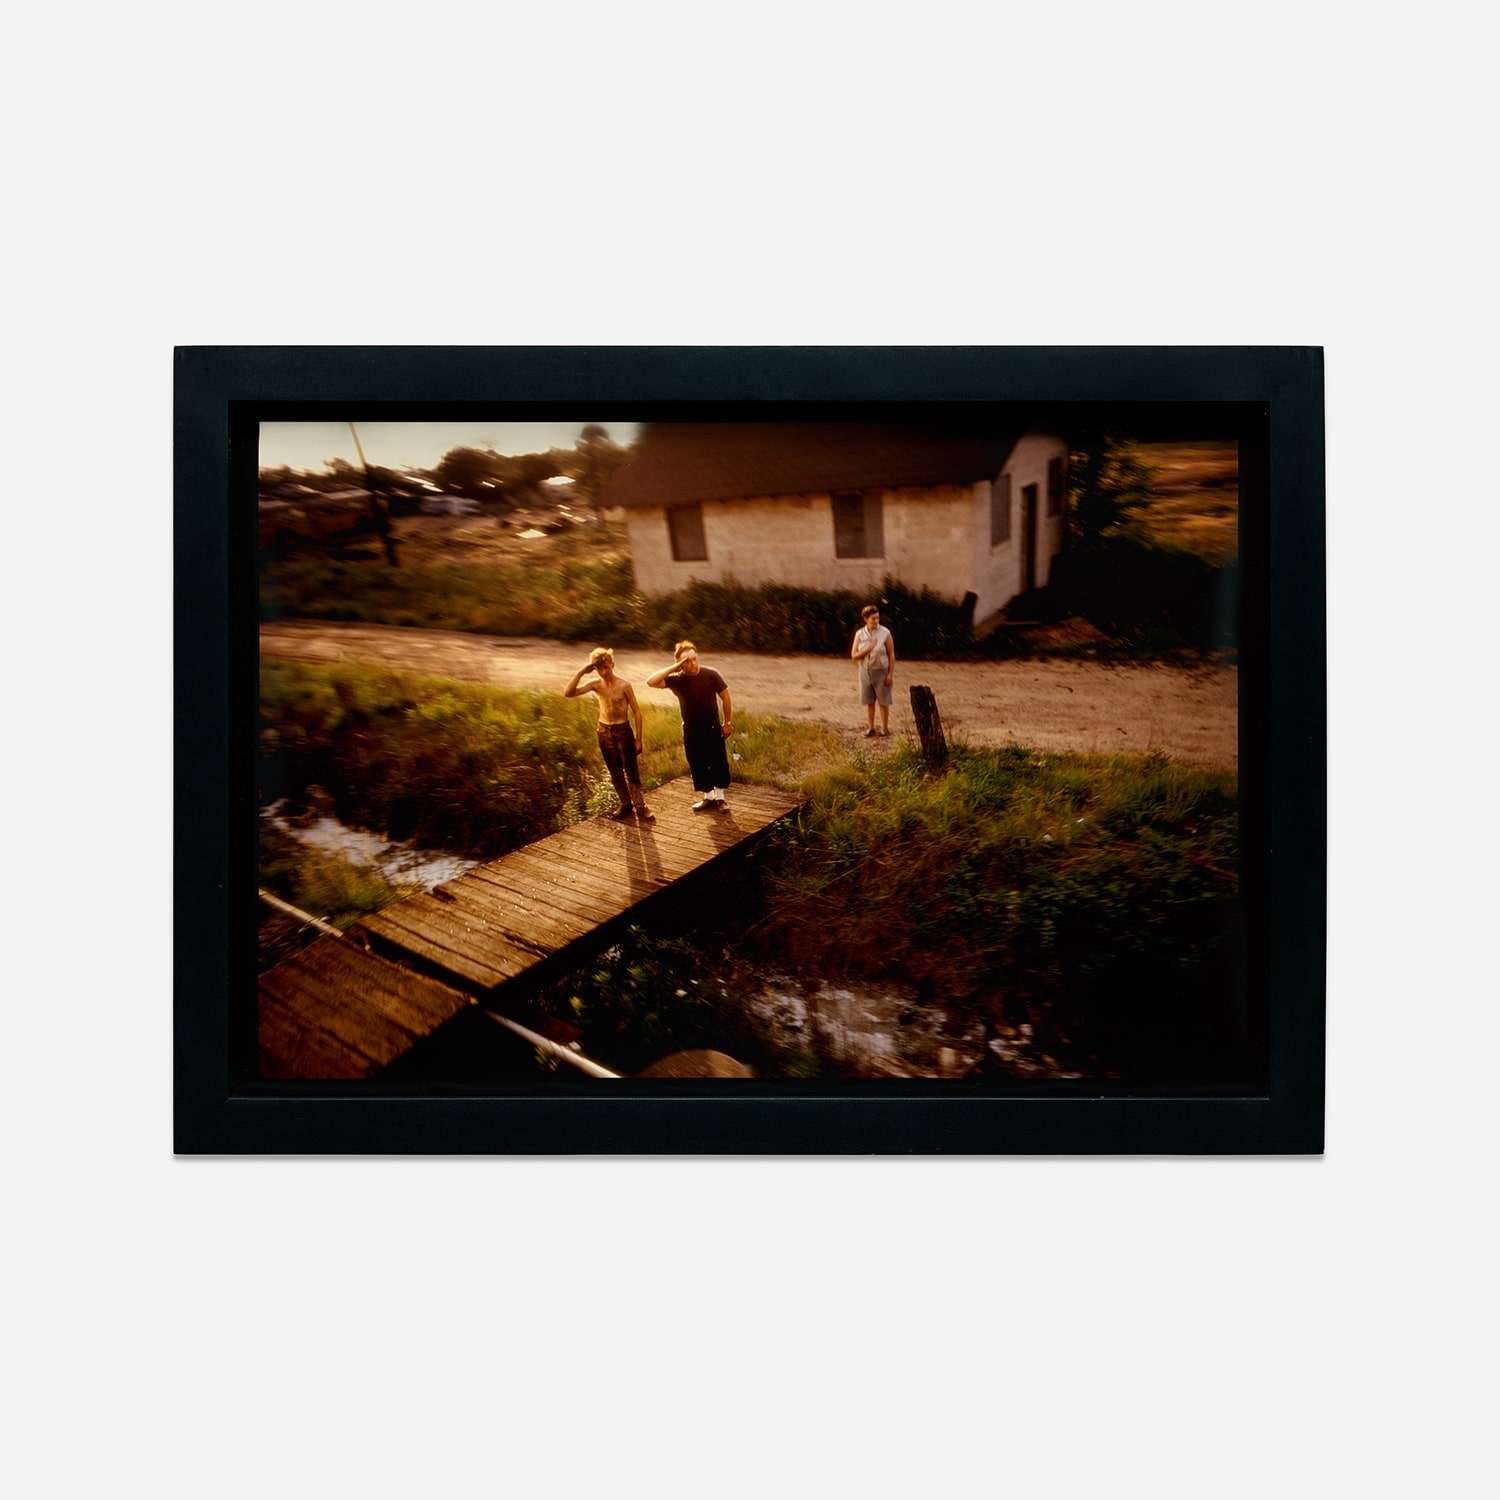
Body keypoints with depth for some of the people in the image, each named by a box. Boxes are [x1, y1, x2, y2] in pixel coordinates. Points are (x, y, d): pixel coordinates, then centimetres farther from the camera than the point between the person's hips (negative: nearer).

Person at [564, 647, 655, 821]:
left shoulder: (624, 685, -13)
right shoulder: (596, 684, -4)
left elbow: (637, 712, -8)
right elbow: (568, 693, -14)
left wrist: (638, 739, -10)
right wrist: (580, 672, -21)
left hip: (623, 730, -4)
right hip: (604, 732, 4)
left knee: (632, 772, 0)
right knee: (615, 773, 12)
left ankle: (640, 808, 7)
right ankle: (626, 806, 25)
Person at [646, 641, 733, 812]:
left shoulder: (710, 674, -12)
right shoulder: (677, 679, -11)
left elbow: (725, 697, -3)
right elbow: (651, 682, -24)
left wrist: (728, 723, -3)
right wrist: (673, 668, -26)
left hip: (713, 727, -1)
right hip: (691, 730, 1)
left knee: (719, 763, 6)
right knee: (697, 765, 10)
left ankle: (720, 798, 23)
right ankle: (708, 798, 27)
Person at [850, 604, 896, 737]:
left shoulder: (885, 633, -11)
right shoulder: (859, 634, -4)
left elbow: (891, 655, -7)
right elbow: (854, 656, -6)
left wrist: (891, 674, -11)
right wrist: (868, 649, -22)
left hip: (881, 672, -3)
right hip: (865, 671, 3)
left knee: (883, 702, 5)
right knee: (869, 701, 11)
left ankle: (885, 728, 17)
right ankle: (871, 728, 23)